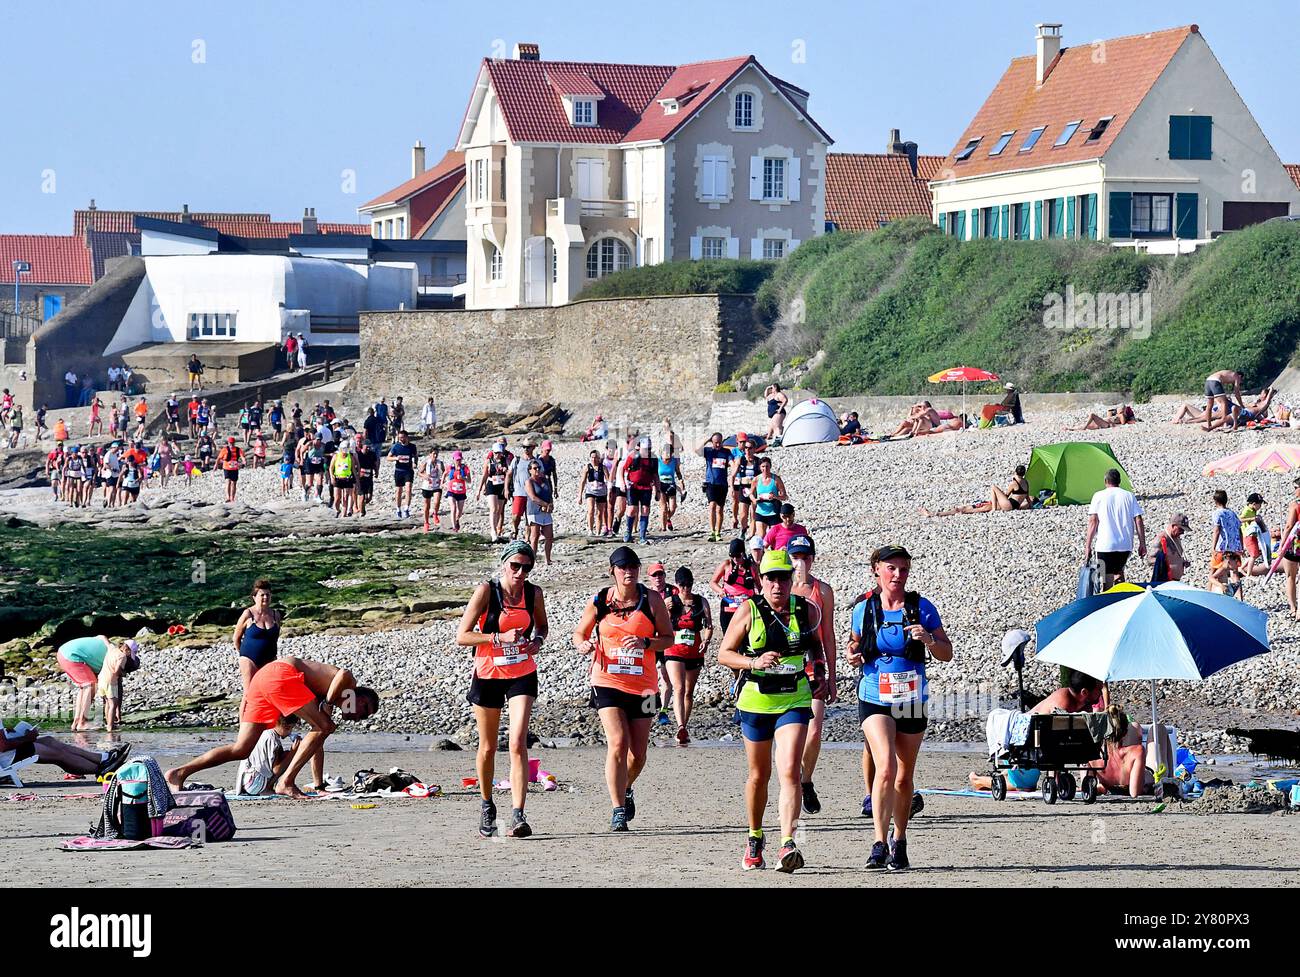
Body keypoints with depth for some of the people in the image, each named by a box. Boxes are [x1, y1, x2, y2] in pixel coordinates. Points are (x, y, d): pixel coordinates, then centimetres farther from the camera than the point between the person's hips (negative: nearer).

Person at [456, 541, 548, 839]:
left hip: (522, 675, 1)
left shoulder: (534, 593, -2)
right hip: (488, 676, -1)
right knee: (488, 748, 11)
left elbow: (542, 626, 19)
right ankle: (487, 807, 33)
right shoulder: (486, 591, -12)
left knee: (518, 743, -15)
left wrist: (537, 640, -4)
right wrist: (500, 638, -23)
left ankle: (517, 816, -20)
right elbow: (461, 637, -13)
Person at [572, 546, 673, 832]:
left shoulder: (651, 600, 0)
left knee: (638, 753, 7)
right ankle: (618, 810, -12)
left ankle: (626, 789, 40)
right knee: (618, 743, -18)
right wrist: (583, 645, -10)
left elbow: (669, 637, 4)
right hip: (608, 682, -1)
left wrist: (646, 643, -15)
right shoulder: (599, 601, 1)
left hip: (642, 685, 1)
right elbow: (579, 633, 13)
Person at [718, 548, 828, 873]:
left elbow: (817, 644, 23)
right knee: (759, 775, 14)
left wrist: (820, 673, 8)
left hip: (795, 702, 0)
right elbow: (724, 654, -2)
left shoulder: (806, 611, 2)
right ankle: (754, 840, 35)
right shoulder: (748, 610, -4)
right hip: (756, 702, 0)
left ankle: (788, 845, -26)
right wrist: (754, 662, -19)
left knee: (790, 772, -17)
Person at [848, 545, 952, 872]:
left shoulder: (921, 608, -1)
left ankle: (899, 844, 28)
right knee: (886, 766, -21)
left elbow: (946, 654, 2)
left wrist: (929, 640, -18)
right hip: (874, 699, -2)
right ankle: (879, 844, -20)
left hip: (912, 701, 2)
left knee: (905, 775, 12)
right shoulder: (863, 609, 1)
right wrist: (853, 656, -4)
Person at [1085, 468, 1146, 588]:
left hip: (1105, 545, -3)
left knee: (1108, 579, -2)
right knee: (1119, 572, 24)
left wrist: (1088, 546, -3)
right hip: (1125, 545, 3)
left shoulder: (1098, 496, 0)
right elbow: (1138, 521, 3)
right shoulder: (1129, 496, 7)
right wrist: (1142, 544, 7)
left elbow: (1093, 521, -5)